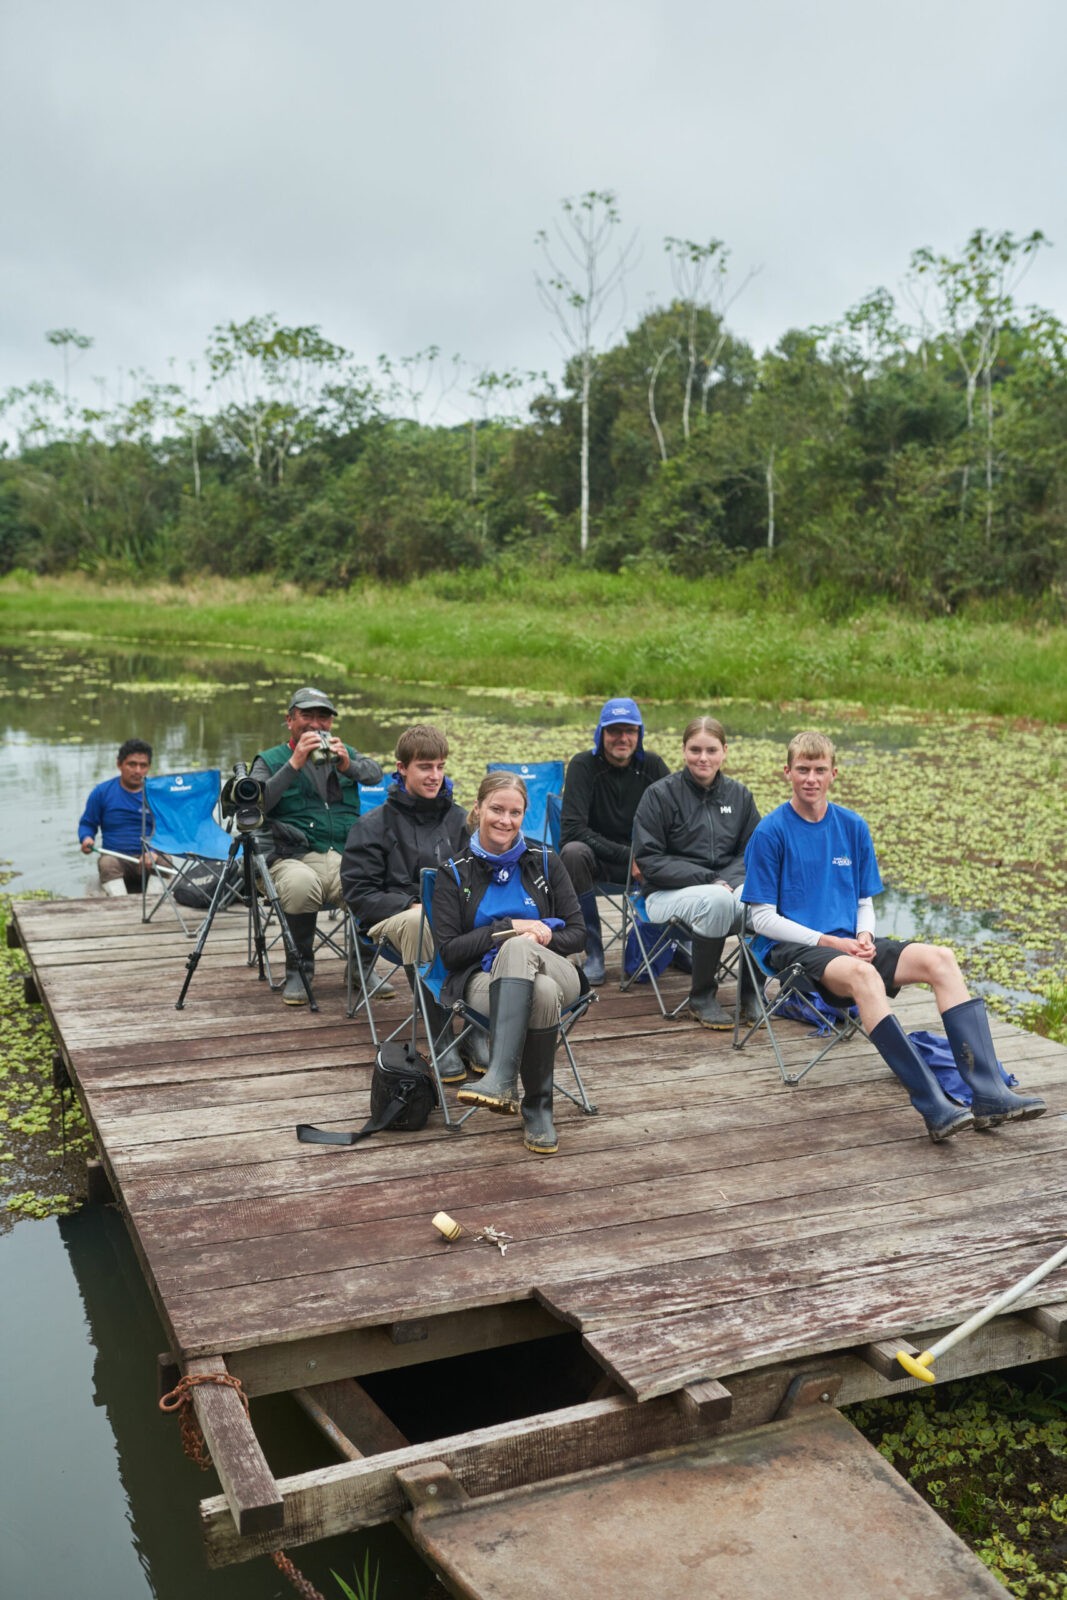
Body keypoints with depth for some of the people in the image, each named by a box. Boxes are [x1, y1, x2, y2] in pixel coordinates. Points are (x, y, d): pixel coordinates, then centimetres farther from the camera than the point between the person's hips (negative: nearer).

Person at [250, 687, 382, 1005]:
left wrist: (348, 765, -15)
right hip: (295, 858, -2)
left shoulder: (346, 753, 25)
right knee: (301, 884, -37)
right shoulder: (270, 760, 15)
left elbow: (375, 773, 5)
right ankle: (299, 969, -13)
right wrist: (294, 764, -10)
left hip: (348, 856, 2)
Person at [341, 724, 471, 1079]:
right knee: (419, 923, -40)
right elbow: (358, 893, -1)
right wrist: (410, 906, -14)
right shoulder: (374, 825, 4)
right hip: (391, 916, -3)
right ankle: (441, 1039, -31)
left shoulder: (458, 819, 15)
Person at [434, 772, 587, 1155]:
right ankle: (537, 1106, -30)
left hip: (553, 971, 1)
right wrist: (509, 928, -11)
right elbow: (448, 950, -1)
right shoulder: (455, 873, 9)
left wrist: (541, 939, -12)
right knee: (543, 994, -39)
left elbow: (577, 933, 10)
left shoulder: (544, 861, 14)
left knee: (517, 947, -38)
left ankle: (500, 1079, -45)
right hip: (485, 978, -1)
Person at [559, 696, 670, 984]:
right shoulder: (584, 765, -10)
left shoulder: (652, 765, 0)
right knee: (573, 852, -36)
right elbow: (572, 830, -21)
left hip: (642, 860, 3)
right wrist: (627, 855, -27)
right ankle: (593, 952, -23)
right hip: (599, 860, -3)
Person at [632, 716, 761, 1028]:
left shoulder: (738, 794, 11)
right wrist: (708, 879, -16)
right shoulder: (660, 794, -2)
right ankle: (701, 998, -16)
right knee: (717, 901, -37)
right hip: (668, 893, -3)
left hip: (731, 885, 3)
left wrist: (729, 880, -13)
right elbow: (649, 860, -7)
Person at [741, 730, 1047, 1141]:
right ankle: (934, 1107, -39)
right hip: (792, 948, -6)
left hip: (846, 943, 6)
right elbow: (762, 918, -6)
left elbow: (865, 902, 16)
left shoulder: (853, 827, 11)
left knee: (939, 958, -17)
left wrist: (865, 936, -6)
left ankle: (988, 1093, -25)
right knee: (862, 974, -37)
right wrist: (828, 942, -14)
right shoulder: (770, 833, -5)